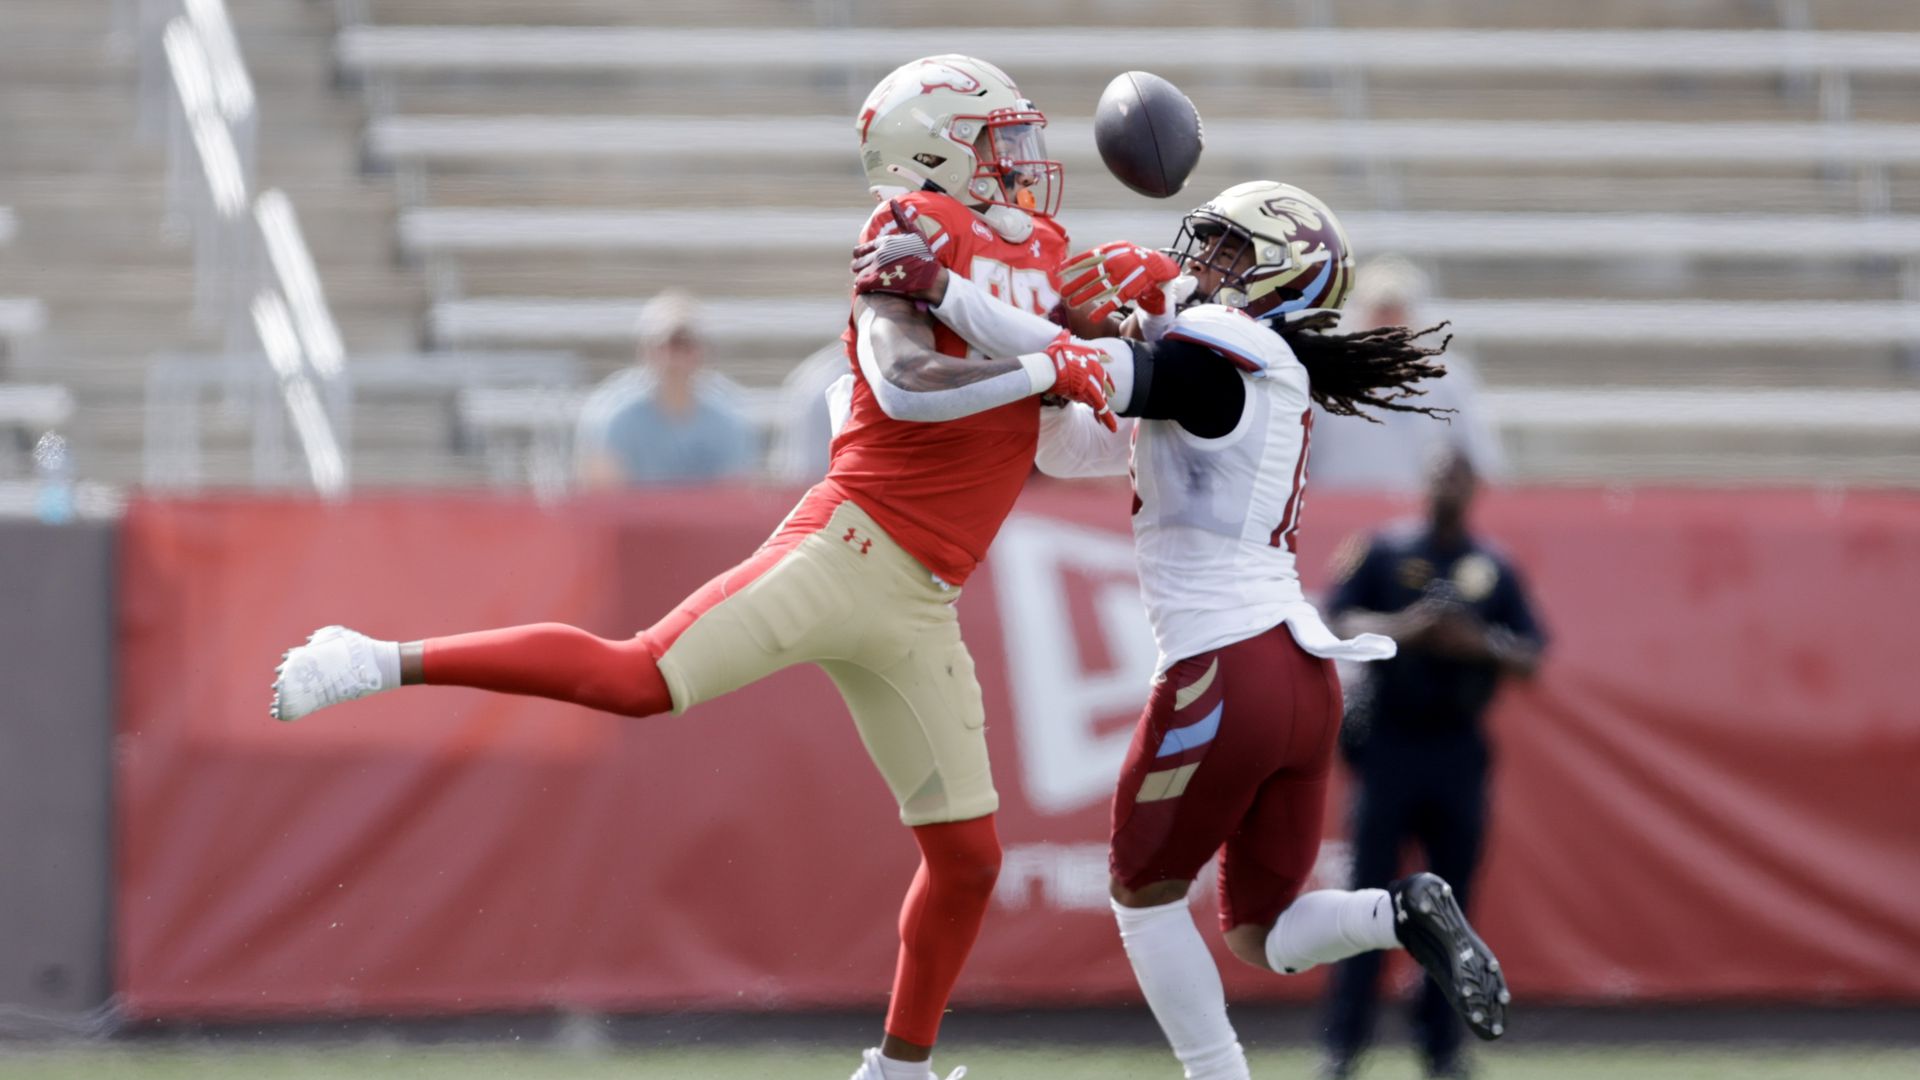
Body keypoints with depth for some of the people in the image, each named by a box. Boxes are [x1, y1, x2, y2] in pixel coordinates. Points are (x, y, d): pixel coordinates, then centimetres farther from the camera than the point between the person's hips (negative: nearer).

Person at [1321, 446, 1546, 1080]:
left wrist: (1478, 645, -14)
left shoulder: (1493, 570, 9)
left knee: (1452, 901, 2)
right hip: (1388, 747, -2)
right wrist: (1400, 629, -21)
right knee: (1369, 893, -6)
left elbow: (1530, 659, 5)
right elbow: (1339, 621, -4)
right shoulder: (1384, 552, 5)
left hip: (1459, 753, 2)